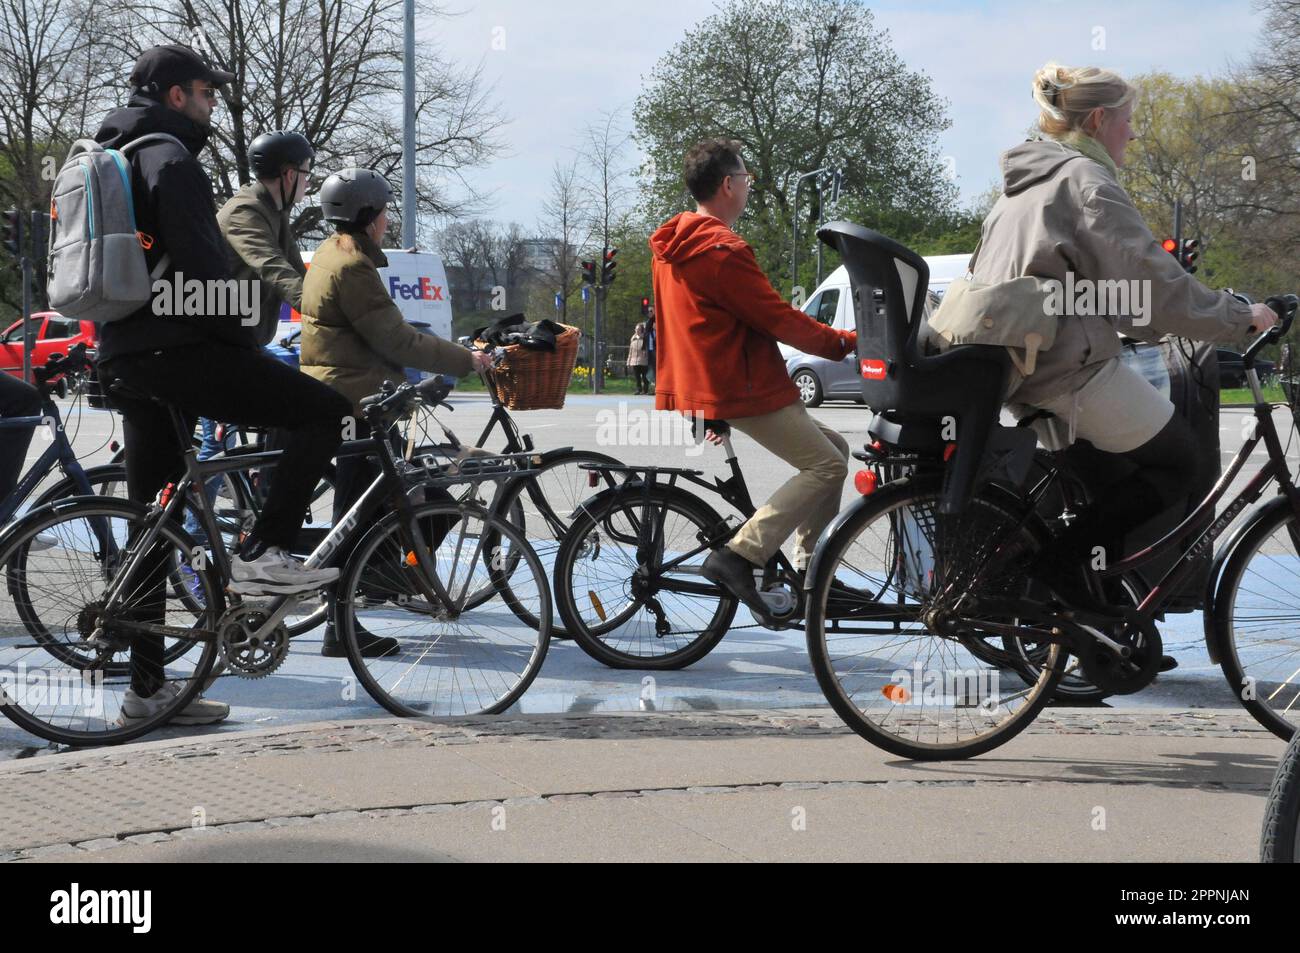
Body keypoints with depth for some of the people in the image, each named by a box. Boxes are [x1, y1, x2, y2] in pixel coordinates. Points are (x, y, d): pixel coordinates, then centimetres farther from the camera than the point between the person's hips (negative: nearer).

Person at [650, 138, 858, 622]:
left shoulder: (671, 246, 14)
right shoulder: (723, 251, -19)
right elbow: (780, 320, -17)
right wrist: (847, 341, -5)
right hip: (743, 391, -10)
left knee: (833, 446, 15)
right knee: (827, 466, -12)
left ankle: (807, 565, 13)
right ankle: (739, 555, -17)